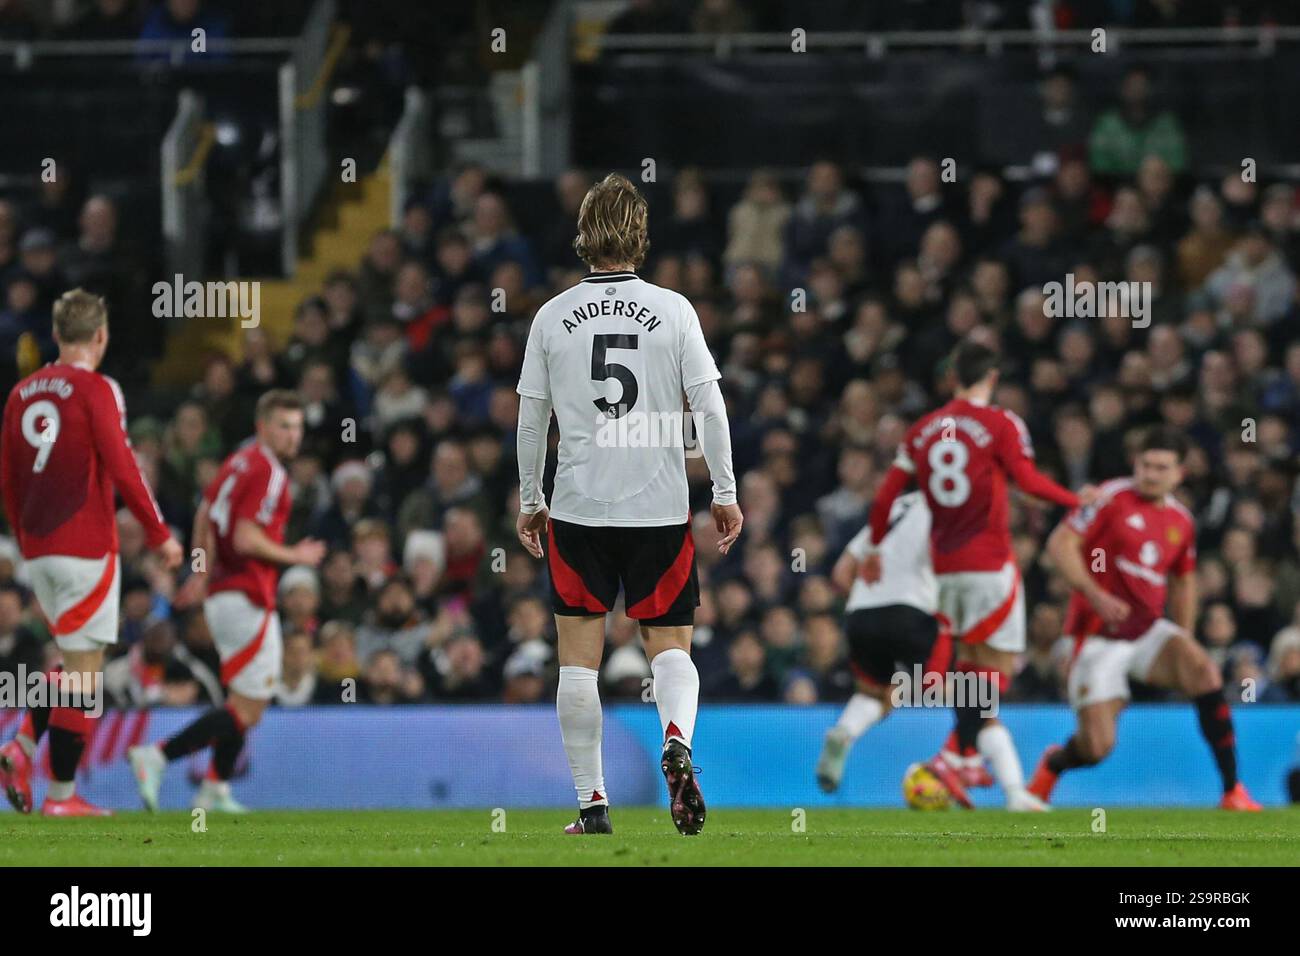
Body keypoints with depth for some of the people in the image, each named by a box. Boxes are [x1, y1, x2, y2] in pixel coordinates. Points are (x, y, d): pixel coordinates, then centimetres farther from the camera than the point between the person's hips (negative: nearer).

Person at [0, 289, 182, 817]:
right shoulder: (96, 389, -10)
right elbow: (122, 469, -14)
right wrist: (159, 534, -7)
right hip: (86, 547, -7)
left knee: (77, 660, 19)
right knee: (84, 668, -2)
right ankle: (62, 794, -2)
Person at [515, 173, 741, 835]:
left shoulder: (553, 317, 0)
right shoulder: (672, 310, -3)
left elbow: (530, 419, 5)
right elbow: (709, 407, -4)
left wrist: (530, 500, 17)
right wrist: (725, 494, 5)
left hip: (579, 509, 0)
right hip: (660, 508, 0)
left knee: (578, 661, 6)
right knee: (669, 645, 9)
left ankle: (592, 803, 5)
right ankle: (677, 742, -21)